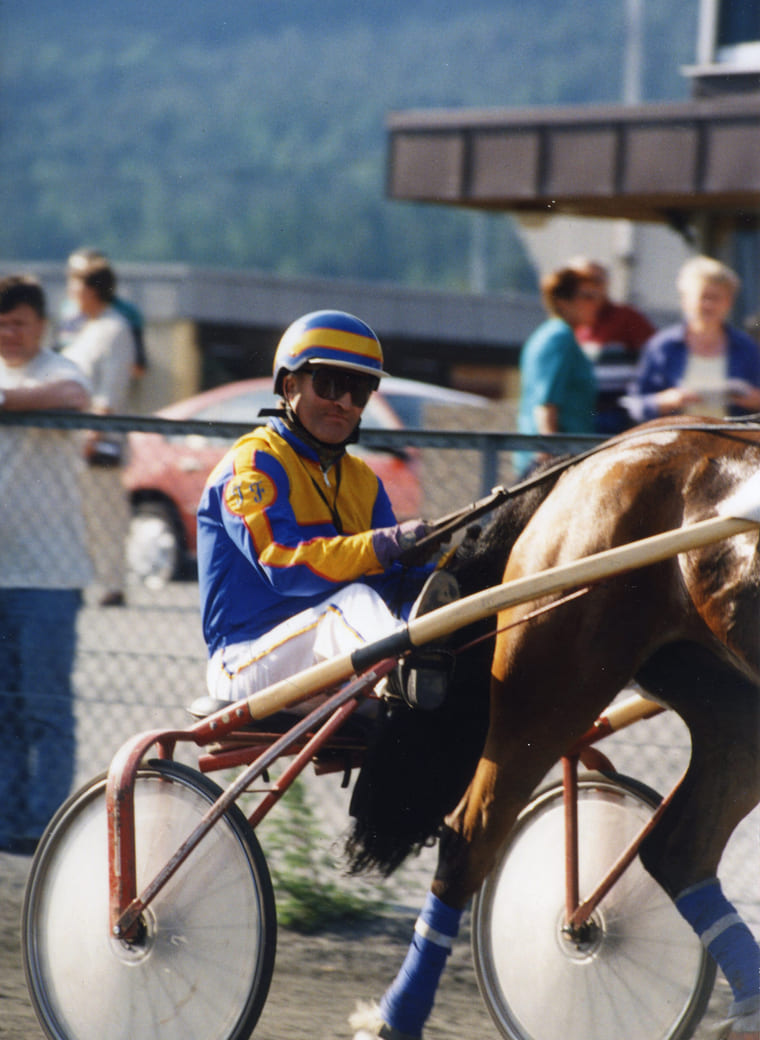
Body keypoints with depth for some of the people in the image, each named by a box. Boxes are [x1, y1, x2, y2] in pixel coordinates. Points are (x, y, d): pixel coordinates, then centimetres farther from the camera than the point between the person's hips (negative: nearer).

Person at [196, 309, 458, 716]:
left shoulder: (362, 480, 23)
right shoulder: (252, 465, -3)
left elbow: (399, 572, 8)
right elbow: (284, 564, -20)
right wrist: (382, 546, -31)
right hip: (250, 658, -7)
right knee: (354, 601, -35)